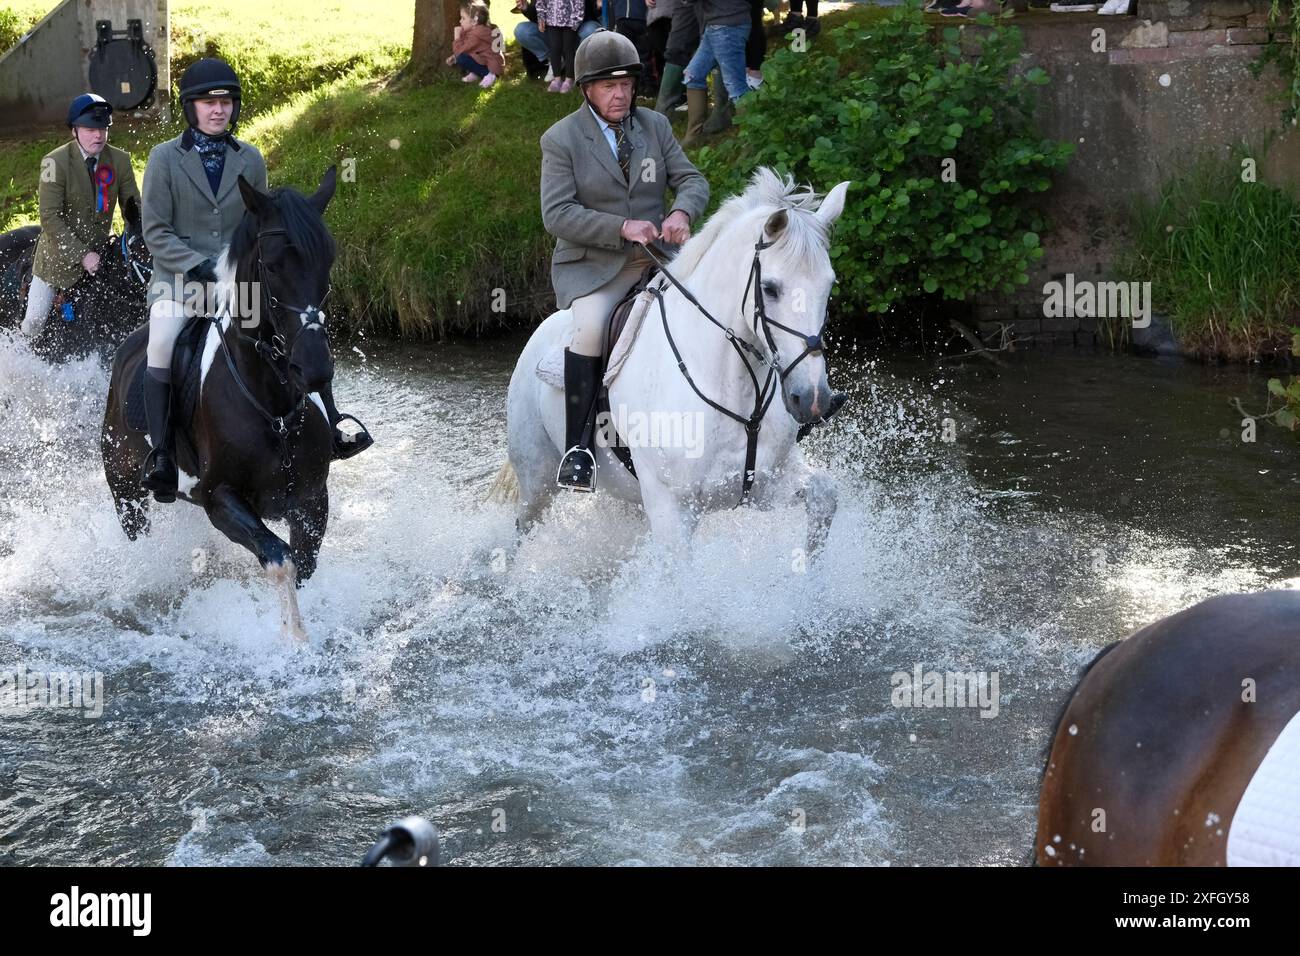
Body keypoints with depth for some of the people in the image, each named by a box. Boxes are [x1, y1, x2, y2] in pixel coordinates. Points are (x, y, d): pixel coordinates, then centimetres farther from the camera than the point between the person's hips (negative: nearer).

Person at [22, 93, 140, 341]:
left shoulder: (120, 161, -4)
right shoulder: (55, 162, -16)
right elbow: (51, 218, -19)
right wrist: (81, 256, -24)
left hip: (101, 250, 3)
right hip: (61, 254, -3)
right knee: (33, 324, 0)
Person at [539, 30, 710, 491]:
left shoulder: (655, 125, 9)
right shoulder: (561, 139, -3)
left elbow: (692, 180, 7)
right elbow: (557, 214, -11)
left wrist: (682, 212, -18)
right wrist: (621, 227, -23)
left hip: (657, 259, 4)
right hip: (592, 266, -4)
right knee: (590, 325, -33)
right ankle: (577, 448, -27)